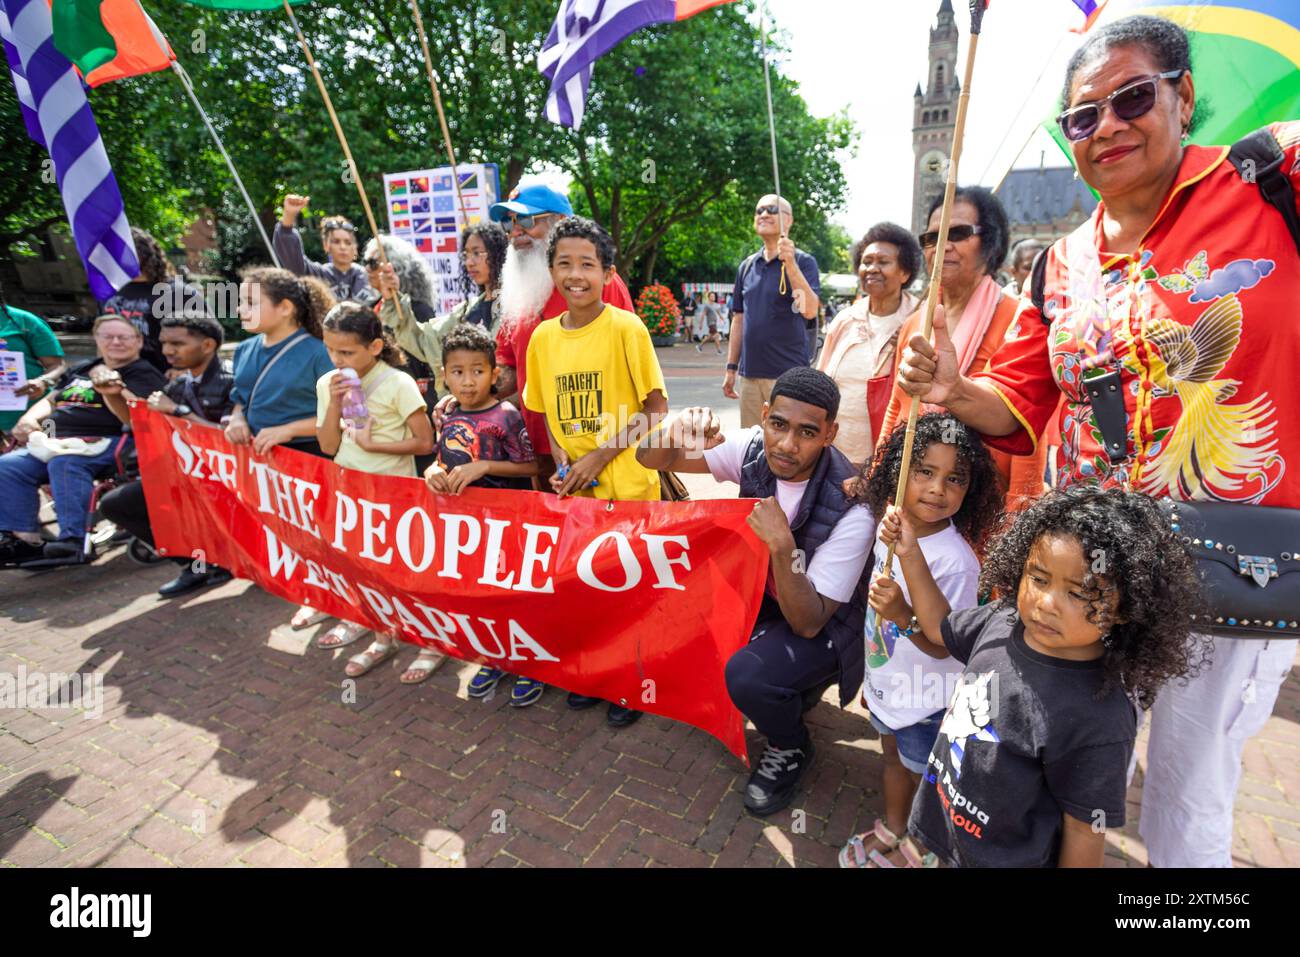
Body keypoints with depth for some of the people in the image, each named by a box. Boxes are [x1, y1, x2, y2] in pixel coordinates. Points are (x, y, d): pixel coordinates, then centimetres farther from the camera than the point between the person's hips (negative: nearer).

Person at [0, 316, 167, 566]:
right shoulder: (80, 369, 28)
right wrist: (29, 418, 13)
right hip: (53, 441, 8)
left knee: (64, 463, -36)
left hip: (104, 442, -8)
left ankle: (75, 541, -38)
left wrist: (116, 389, -27)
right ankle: (25, 538, -14)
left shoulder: (143, 374, 4)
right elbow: (51, 400, 32)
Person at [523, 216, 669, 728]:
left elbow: (657, 408, -10)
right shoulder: (544, 336, 4)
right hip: (573, 487, 5)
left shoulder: (626, 328, -11)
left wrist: (599, 456, -14)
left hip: (627, 483, -4)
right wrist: (562, 463, -3)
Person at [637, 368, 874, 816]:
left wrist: (782, 545, -41)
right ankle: (783, 692, 13)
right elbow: (650, 458, -15)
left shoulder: (851, 507, -30)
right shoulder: (753, 447, -17)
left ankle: (791, 747, 5)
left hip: (824, 627, -6)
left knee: (746, 674, -32)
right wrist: (677, 431, -37)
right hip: (761, 594, 6)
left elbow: (808, 624, -27)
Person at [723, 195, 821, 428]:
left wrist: (790, 263, -24)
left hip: (789, 373, -5)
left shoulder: (803, 261, -2)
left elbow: (810, 310, -16)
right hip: (750, 373, 5)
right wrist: (731, 368, 13)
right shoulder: (747, 266, 13)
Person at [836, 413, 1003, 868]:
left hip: (926, 703, -6)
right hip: (886, 688, 6)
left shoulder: (955, 560, -29)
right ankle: (891, 831, 52)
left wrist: (905, 616, -41)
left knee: (923, 779, 18)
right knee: (893, 758, 27)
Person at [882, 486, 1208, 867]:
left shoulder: (1096, 723, -30)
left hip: (1002, 859, -5)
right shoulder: (1001, 620, -13)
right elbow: (939, 628, 7)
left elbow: (1085, 834, -20)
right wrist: (909, 552, 0)